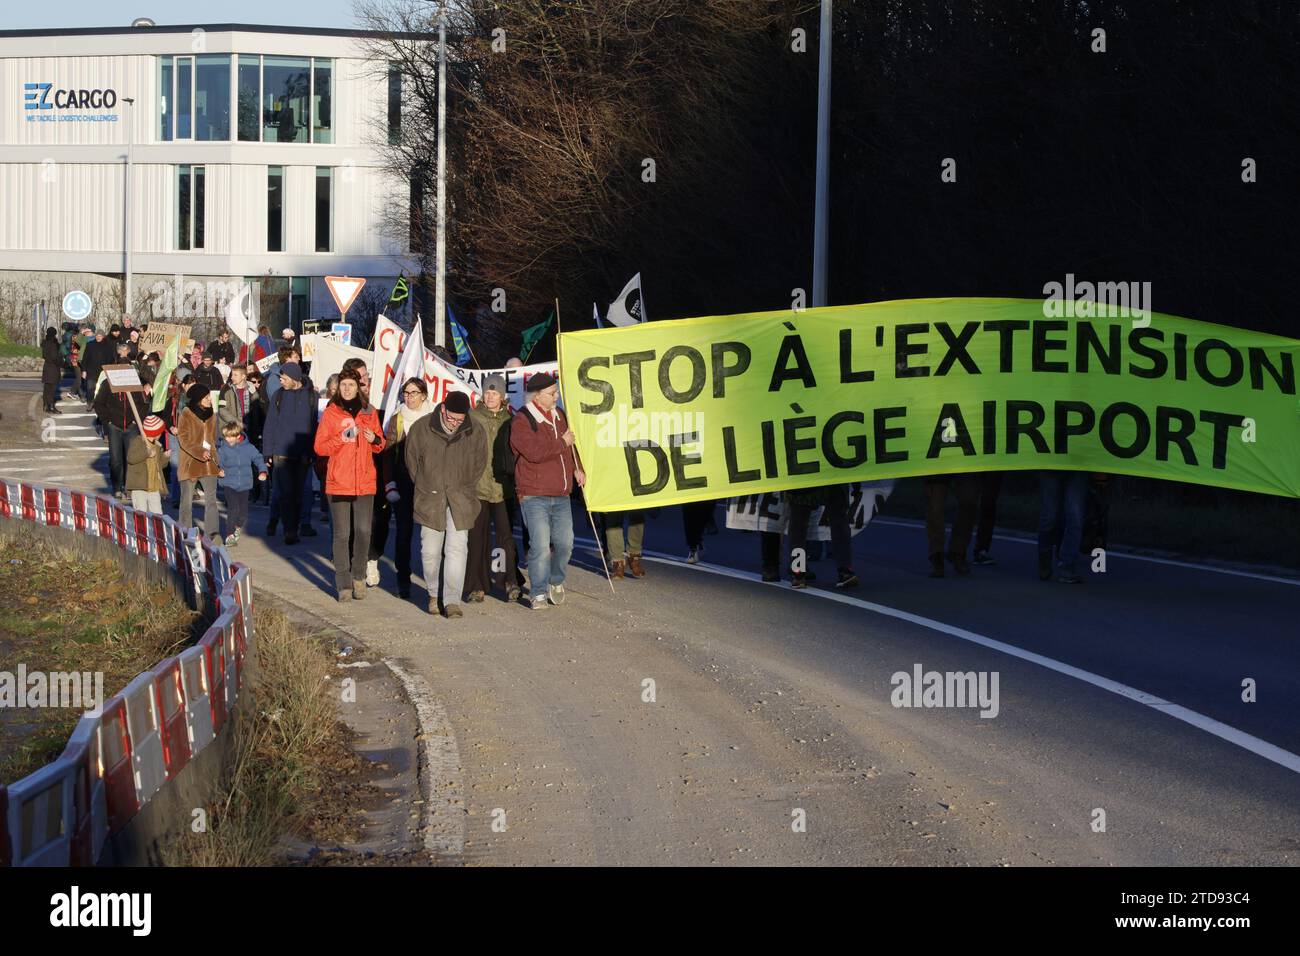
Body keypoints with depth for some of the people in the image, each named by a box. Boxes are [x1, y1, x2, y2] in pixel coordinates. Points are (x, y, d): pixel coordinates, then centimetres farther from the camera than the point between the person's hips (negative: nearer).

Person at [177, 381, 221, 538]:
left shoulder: (211, 415, 11)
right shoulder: (186, 414, -7)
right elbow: (183, 439, -12)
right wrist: (200, 452, -23)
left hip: (208, 463, 4)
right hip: (190, 462, -4)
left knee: (211, 499, -10)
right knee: (187, 501, 6)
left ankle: (213, 533, -17)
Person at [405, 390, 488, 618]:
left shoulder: (476, 432, -5)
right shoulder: (421, 428, -7)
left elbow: (479, 465, 9)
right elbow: (412, 462, 6)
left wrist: (464, 491, 7)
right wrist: (425, 490, 6)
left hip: (460, 501, 0)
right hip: (430, 500, 0)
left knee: (457, 549, -7)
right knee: (430, 550, 6)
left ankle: (452, 600, -4)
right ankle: (433, 594, 26)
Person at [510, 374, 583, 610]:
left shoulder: (559, 417, 13)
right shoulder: (522, 422, -11)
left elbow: (570, 445, 32)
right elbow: (535, 451, -26)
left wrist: (576, 468, 19)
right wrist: (562, 442, -14)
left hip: (561, 495, 7)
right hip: (534, 495, -7)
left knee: (565, 542, 6)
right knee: (541, 546, -11)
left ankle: (556, 581, 29)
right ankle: (538, 593, 0)